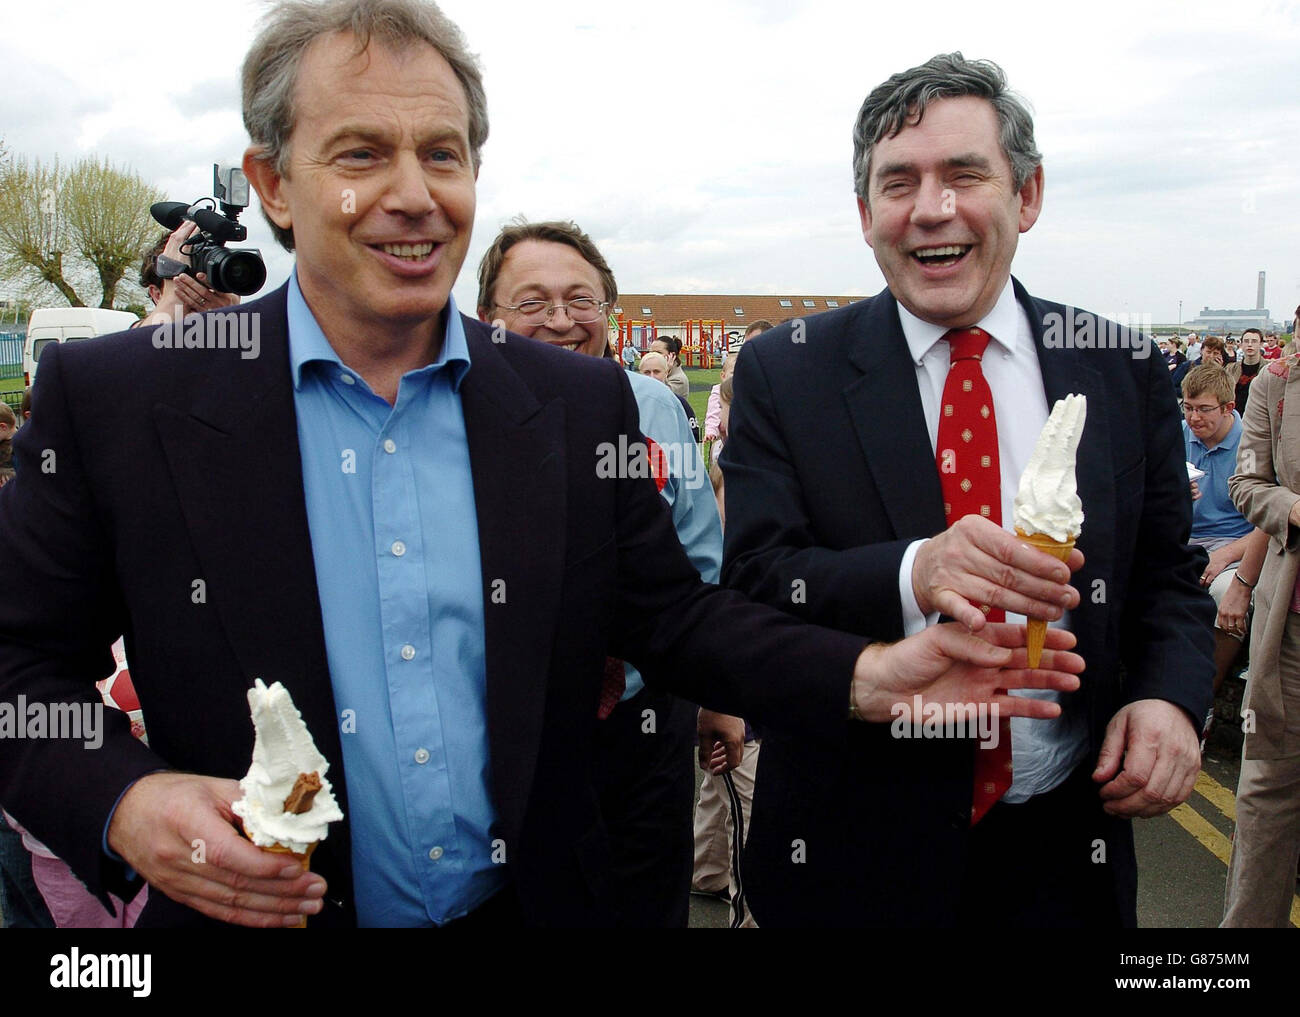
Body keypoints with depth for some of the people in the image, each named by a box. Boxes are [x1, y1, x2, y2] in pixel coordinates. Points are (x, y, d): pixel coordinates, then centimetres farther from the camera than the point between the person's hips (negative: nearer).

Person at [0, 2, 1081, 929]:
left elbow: (669, 614, 0)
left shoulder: (583, 402, -4)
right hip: (258, 911, -1)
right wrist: (122, 803, -23)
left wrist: (866, 679, -14)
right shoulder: (111, 399, -11)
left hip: (536, 905, 2)